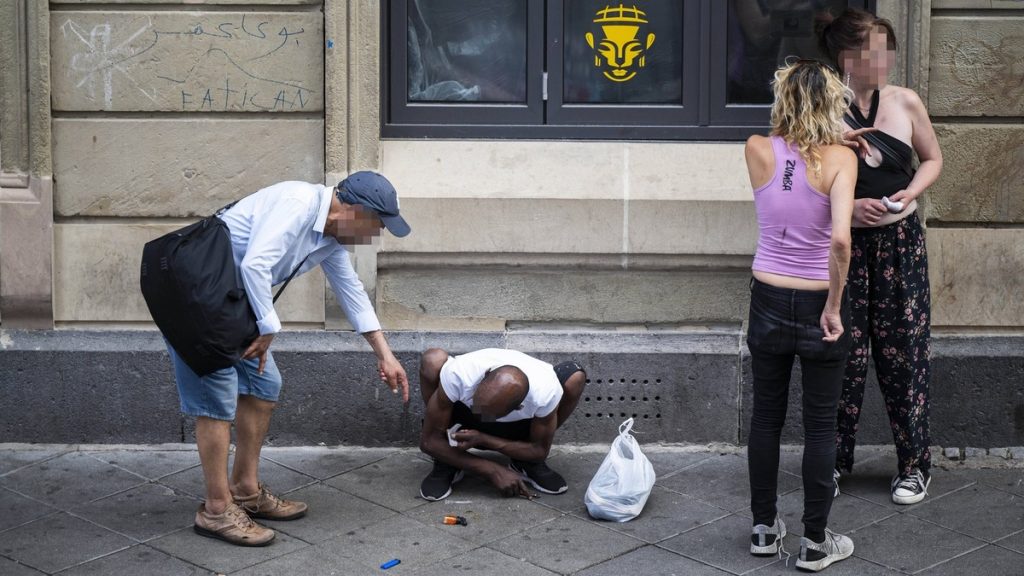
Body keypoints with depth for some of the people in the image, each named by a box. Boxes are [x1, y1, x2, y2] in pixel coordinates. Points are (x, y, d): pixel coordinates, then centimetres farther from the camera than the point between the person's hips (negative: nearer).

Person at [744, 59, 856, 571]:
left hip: (769, 300, 3)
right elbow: (840, 238, -27)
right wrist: (834, 304, -17)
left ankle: (764, 528, 26)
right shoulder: (840, 158, -15)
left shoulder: (758, 151, -7)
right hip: (819, 304, -3)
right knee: (820, 423, 8)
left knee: (766, 415, 16)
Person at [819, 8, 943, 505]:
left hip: (899, 242, 2)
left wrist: (912, 191, -7)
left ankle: (914, 464, 18)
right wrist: (849, 206, -18)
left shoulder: (905, 102, -2)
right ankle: (834, 462, 19)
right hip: (844, 244, -2)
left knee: (903, 353, 5)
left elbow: (932, 159, 12)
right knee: (844, 356, 4)